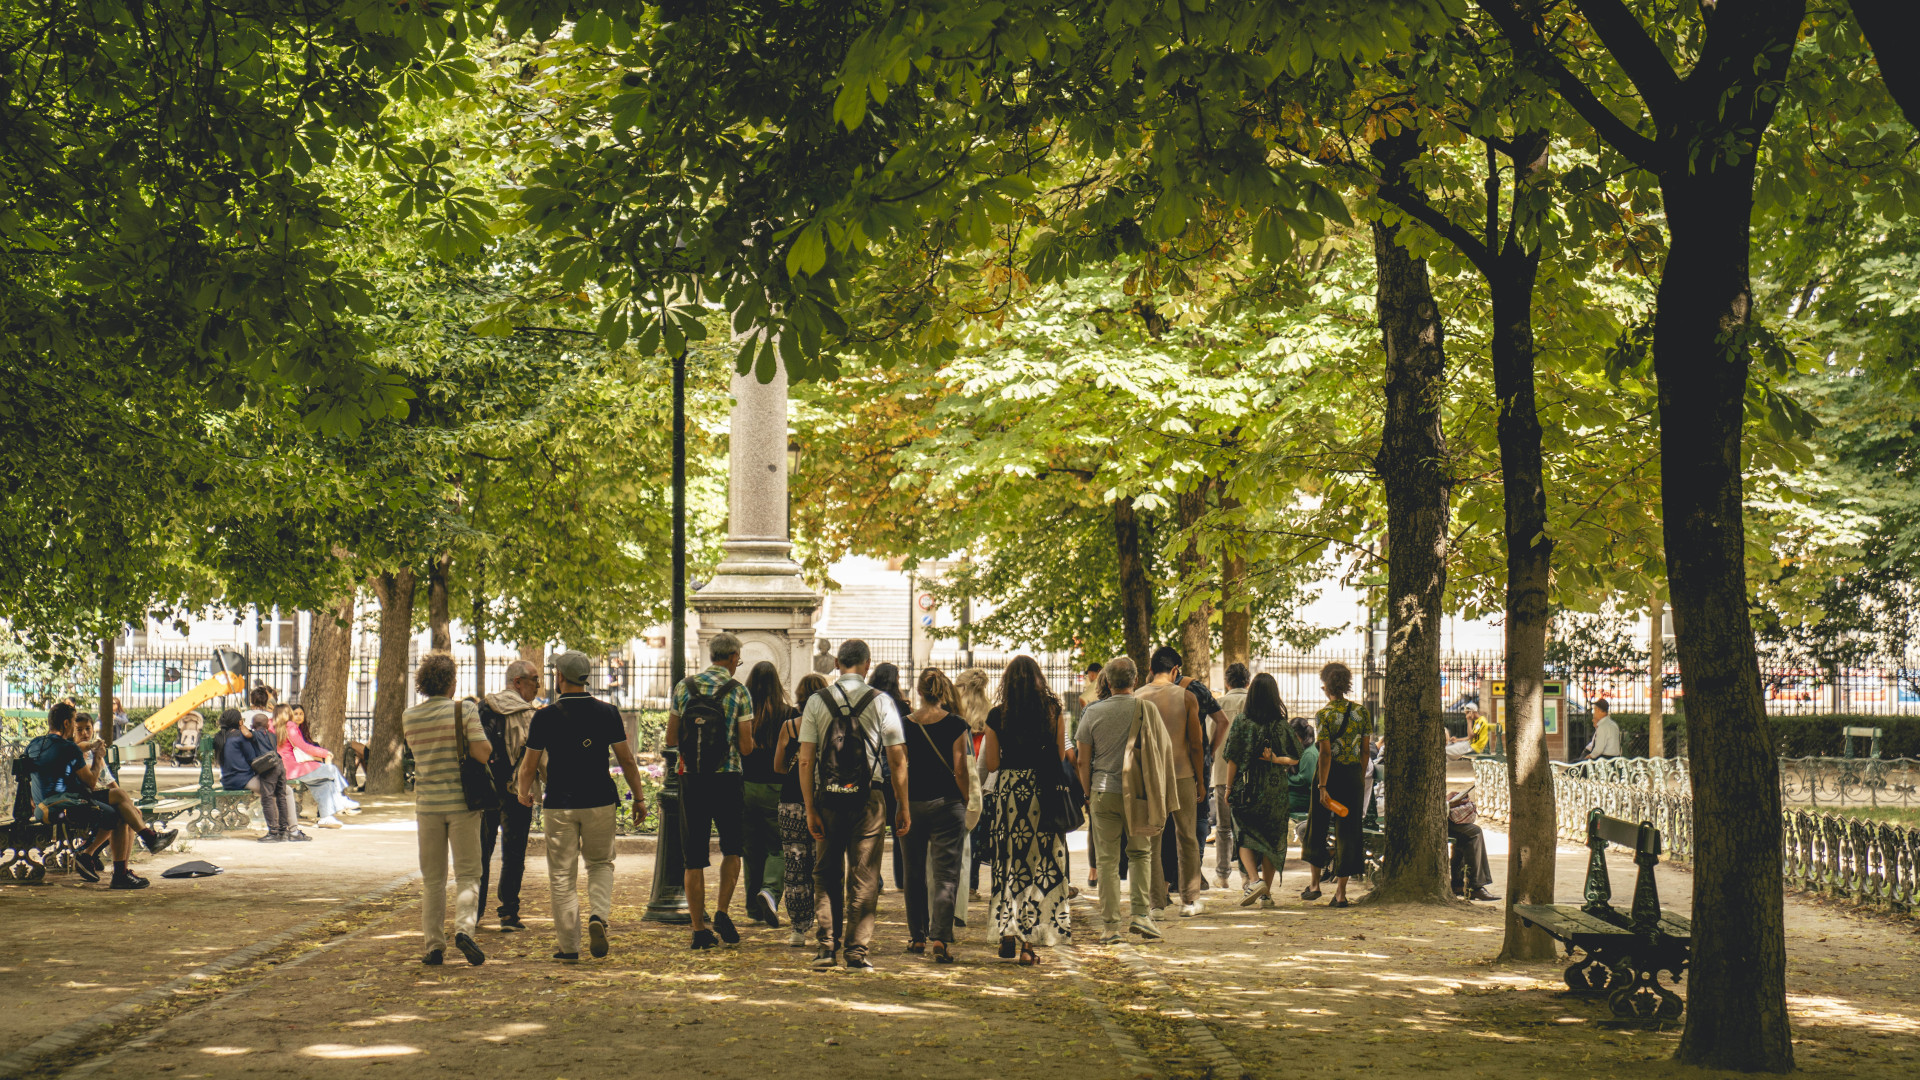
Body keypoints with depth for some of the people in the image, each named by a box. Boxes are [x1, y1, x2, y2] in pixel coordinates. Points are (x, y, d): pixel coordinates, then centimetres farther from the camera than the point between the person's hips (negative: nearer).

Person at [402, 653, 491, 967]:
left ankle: (434, 945, 6)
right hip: (461, 801, -3)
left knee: (432, 879, 9)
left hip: (427, 803, 3)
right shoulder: (465, 712, -8)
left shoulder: (408, 718, 4)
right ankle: (464, 928, -19)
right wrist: (479, 735, 6)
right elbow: (482, 753, -13)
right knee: (467, 873, 2)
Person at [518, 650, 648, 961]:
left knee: (562, 876, 6)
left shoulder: (545, 717, -6)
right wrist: (639, 798, 11)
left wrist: (524, 794, 19)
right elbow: (626, 760, 1)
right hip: (600, 803, 2)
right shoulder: (607, 712, -1)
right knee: (601, 863, 20)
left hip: (559, 805, -2)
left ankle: (569, 946, 5)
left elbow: (529, 765, -1)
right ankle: (598, 916, -6)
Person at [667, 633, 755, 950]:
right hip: (726, 779, -2)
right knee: (732, 848, 15)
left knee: (694, 858, 6)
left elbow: (670, 739, 6)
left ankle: (699, 929, 6)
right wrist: (748, 738, 17)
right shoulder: (738, 692, -4)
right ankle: (722, 911, -1)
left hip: (690, 779, 2)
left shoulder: (684, 687, 4)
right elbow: (746, 747, -5)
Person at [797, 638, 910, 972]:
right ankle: (857, 951, 4)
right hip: (868, 797, -1)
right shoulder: (881, 702, -1)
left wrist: (810, 809, 0)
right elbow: (897, 760, -3)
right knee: (863, 878, 5)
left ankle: (827, 944, 9)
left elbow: (805, 760, -3)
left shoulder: (817, 701, 1)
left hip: (828, 797, 1)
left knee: (826, 875, 14)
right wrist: (904, 806, 4)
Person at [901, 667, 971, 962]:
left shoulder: (904, 725, -1)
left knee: (915, 873, 14)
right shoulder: (955, 725, -7)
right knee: (945, 873, -2)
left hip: (912, 803, 2)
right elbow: (961, 770, -8)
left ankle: (917, 937, 20)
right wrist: (967, 800, 7)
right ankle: (940, 938, -14)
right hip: (947, 804, -2)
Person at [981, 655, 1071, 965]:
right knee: (1042, 861, 3)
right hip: (1043, 790, -1)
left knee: (1009, 860, 11)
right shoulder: (1053, 709, -2)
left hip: (1008, 789, 1)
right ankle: (1030, 941, 0)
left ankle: (1007, 931, 5)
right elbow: (1062, 755, 0)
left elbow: (991, 764, 1)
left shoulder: (997, 715, 0)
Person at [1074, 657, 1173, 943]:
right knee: (1141, 854, 14)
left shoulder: (1093, 712, -1)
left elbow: (1083, 761, 2)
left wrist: (1088, 793, 14)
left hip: (1103, 792, 0)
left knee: (1107, 860, 4)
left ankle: (1109, 925, 3)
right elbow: (1165, 750, 3)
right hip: (1137, 792, 0)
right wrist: (1158, 797, 15)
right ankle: (1141, 913, 3)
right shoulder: (1147, 710, -3)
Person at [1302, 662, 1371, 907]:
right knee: (1348, 831, 6)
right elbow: (1366, 750, 4)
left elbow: (1326, 752, -15)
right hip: (1353, 775, 3)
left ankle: (1314, 883, 24)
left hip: (1329, 774, -3)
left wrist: (1322, 786, -15)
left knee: (1317, 826, 16)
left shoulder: (1323, 714, -10)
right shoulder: (1361, 711, 2)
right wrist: (1360, 777, 14)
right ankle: (1340, 892, 3)